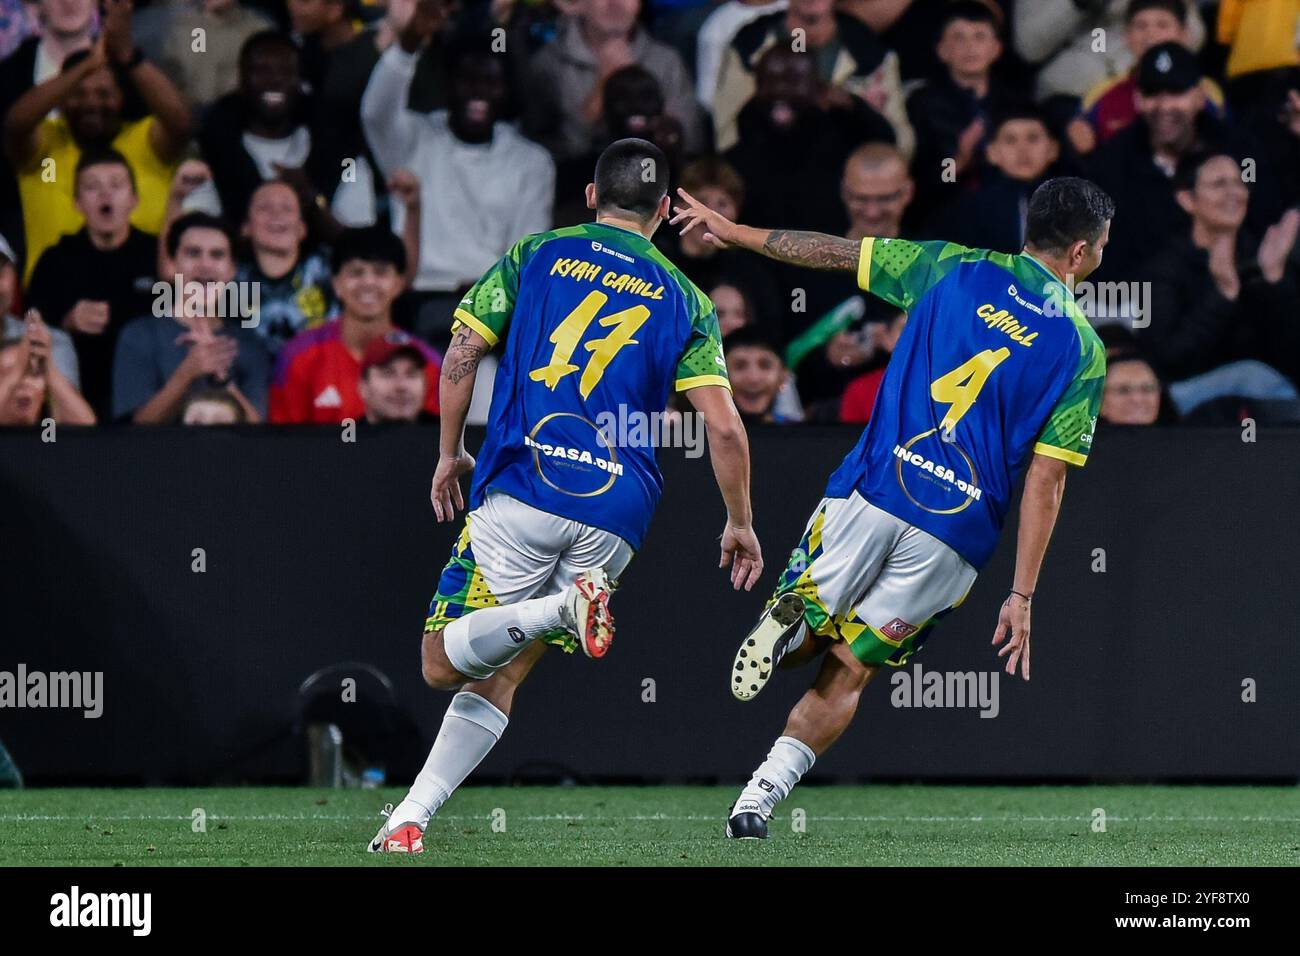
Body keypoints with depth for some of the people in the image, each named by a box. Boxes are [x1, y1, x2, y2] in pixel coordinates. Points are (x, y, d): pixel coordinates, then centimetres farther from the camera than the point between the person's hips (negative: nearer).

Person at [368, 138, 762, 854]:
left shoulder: (535, 256, 10)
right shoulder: (687, 304, 11)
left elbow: (460, 357, 6)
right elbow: (725, 429, 3)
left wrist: (450, 455, 19)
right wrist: (740, 524, 16)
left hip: (520, 491, -2)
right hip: (616, 519, 2)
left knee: (444, 661, 1)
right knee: (502, 675, 10)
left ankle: (561, 607, -26)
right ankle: (410, 819, -5)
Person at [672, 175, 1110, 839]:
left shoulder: (957, 269, 7)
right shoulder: (1084, 350, 3)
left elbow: (833, 252, 14)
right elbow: (1045, 482, -1)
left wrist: (733, 231, 27)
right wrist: (1021, 597, 1)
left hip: (875, 487, 1)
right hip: (955, 535, -1)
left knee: (800, 645, 16)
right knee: (847, 674, 10)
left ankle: (789, 621, -21)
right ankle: (758, 798, -8)